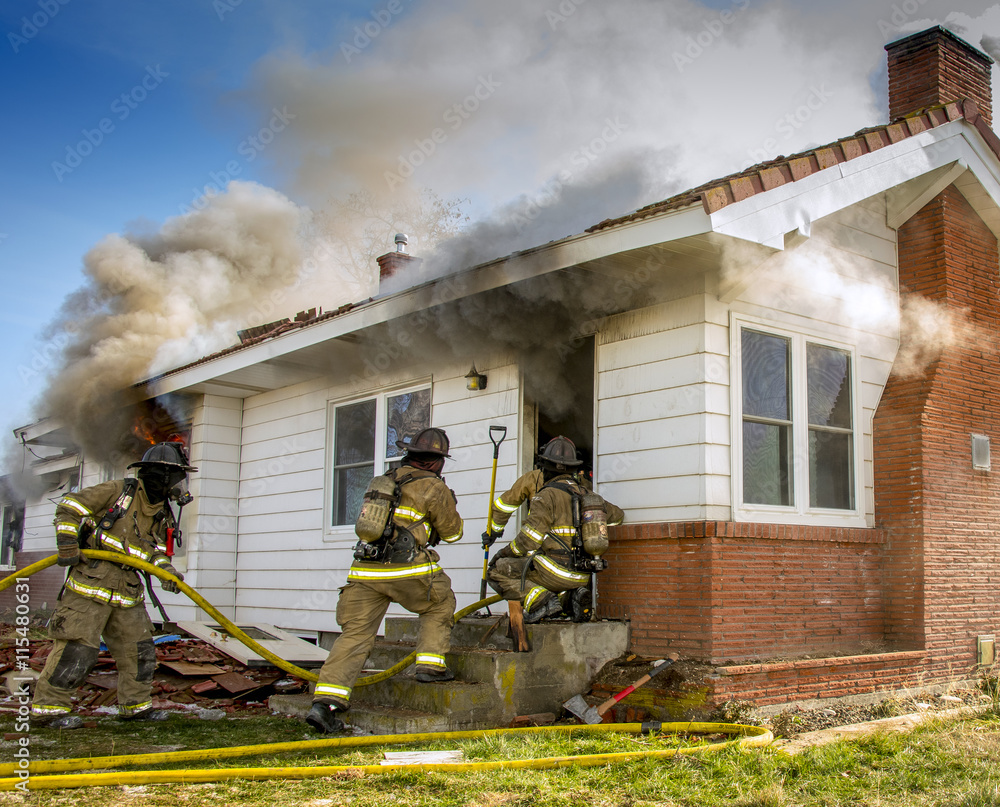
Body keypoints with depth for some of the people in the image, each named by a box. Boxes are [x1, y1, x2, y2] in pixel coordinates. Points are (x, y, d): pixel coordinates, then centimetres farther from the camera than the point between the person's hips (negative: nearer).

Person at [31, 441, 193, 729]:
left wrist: (167, 570, -4)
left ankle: (136, 704, 22)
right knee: (76, 647, -8)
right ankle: (48, 708, 1)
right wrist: (67, 544, -13)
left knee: (138, 647, 10)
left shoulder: (162, 514, 13)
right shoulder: (119, 492, -8)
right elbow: (69, 506, -5)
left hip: (128, 589, 8)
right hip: (91, 581, -7)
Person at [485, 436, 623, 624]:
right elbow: (617, 516, 28)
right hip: (582, 577, 8)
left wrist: (507, 552, 1)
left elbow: (529, 539, -17)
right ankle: (568, 596, 4)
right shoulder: (587, 494, 12)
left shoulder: (548, 495, -10)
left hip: (556, 571, -8)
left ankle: (541, 601, -17)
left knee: (496, 571, 1)